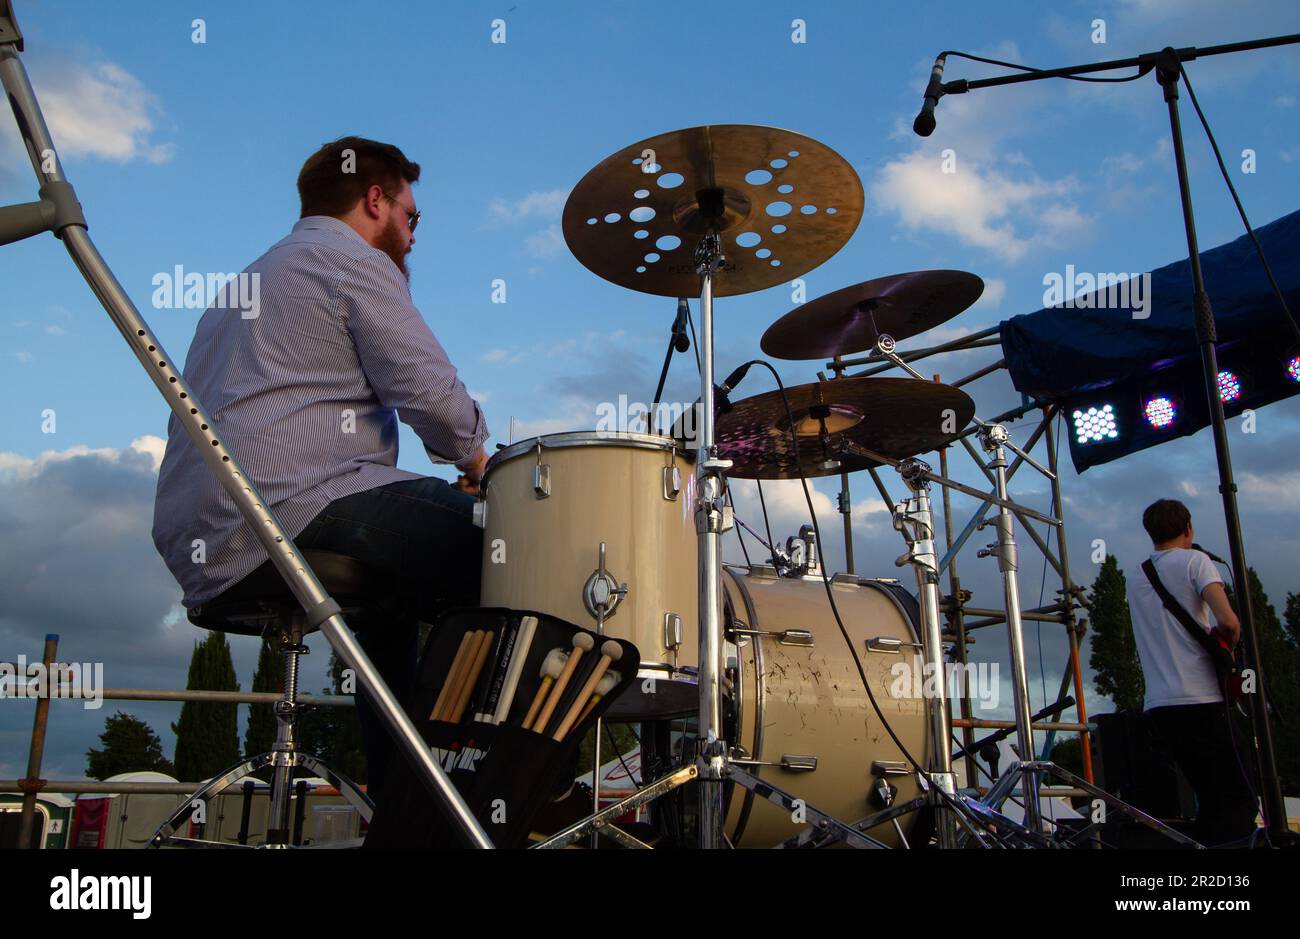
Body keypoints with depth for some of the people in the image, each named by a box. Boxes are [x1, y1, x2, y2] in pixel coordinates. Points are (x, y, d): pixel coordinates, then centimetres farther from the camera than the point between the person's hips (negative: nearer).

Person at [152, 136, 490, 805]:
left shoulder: (254, 277, 32)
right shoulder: (355, 261, 2)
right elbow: (431, 393, -11)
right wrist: (476, 458, 10)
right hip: (288, 508, -10)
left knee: (394, 595, 28)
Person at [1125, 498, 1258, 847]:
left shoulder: (1134, 577, 18)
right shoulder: (1193, 560, -1)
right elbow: (1229, 622, -14)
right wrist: (1225, 643, 5)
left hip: (1156, 707, 6)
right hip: (1199, 701, -6)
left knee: (1213, 800, 12)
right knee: (1238, 803, -4)